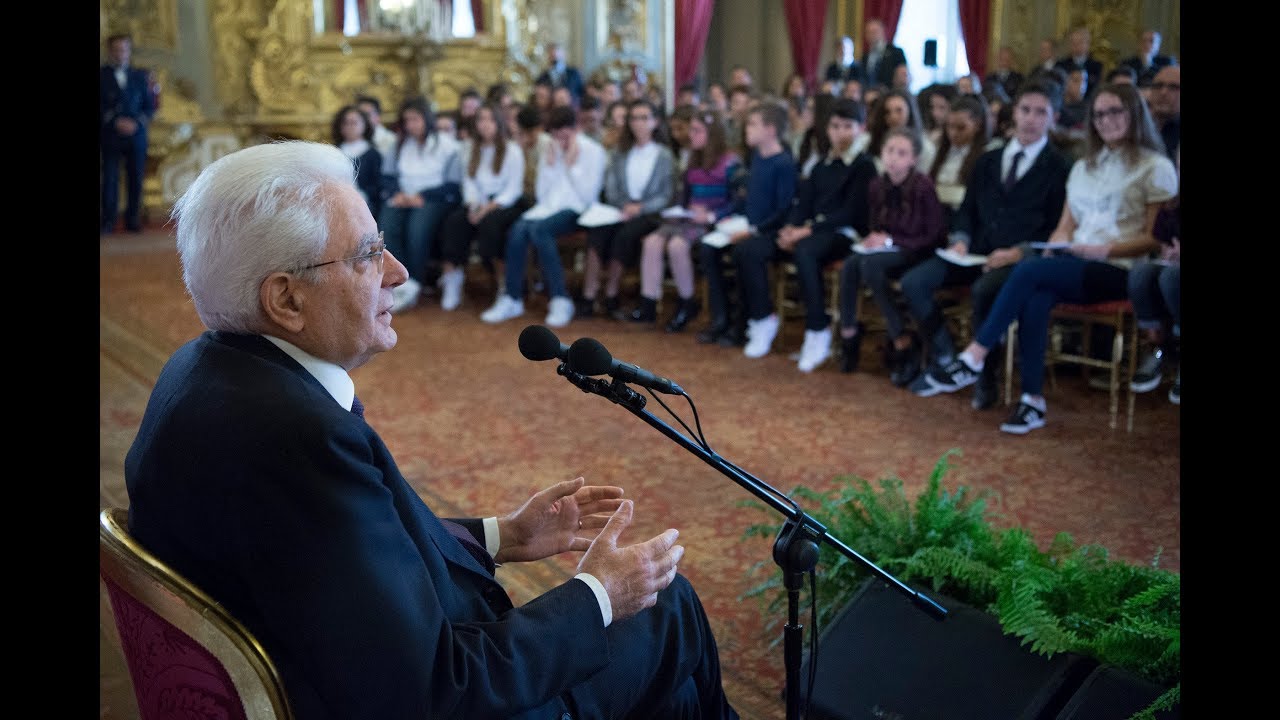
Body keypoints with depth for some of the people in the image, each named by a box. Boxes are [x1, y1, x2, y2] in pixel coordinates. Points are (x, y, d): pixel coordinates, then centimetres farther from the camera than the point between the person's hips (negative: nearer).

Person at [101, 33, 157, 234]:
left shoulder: (141, 75, 13)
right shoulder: (102, 76, 4)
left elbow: (150, 106, 10)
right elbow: (101, 107, -1)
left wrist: (137, 123, -6)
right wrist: (116, 122, -14)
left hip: (136, 135, 2)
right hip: (110, 136, -2)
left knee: (135, 178, 1)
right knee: (110, 178, -6)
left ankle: (133, 219, 7)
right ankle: (108, 221, -3)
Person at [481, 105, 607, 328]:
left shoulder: (593, 151, 0)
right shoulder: (550, 151, 15)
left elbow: (589, 196, -7)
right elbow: (542, 194, 13)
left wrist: (572, 165, -10)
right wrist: (549, 165, 0)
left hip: (576, 210, -5)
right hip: (549, 207, 5)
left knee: (538, 229, -34)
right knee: (518, 230, -28)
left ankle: (560, 299, -30)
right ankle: (512, 298, -21)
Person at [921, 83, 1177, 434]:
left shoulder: (1156, 167, 3)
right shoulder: (1083, 167, 22)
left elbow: (1156, 237, -3)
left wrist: (1106, 249, -16)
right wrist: (1054, 248, -3)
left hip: (1120, 271, -5)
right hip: (1076, 266, 5)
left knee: (1030, 271, -30)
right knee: (1035, 298, -32)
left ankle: (974, 358, -27)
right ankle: (1032, 399, -31)